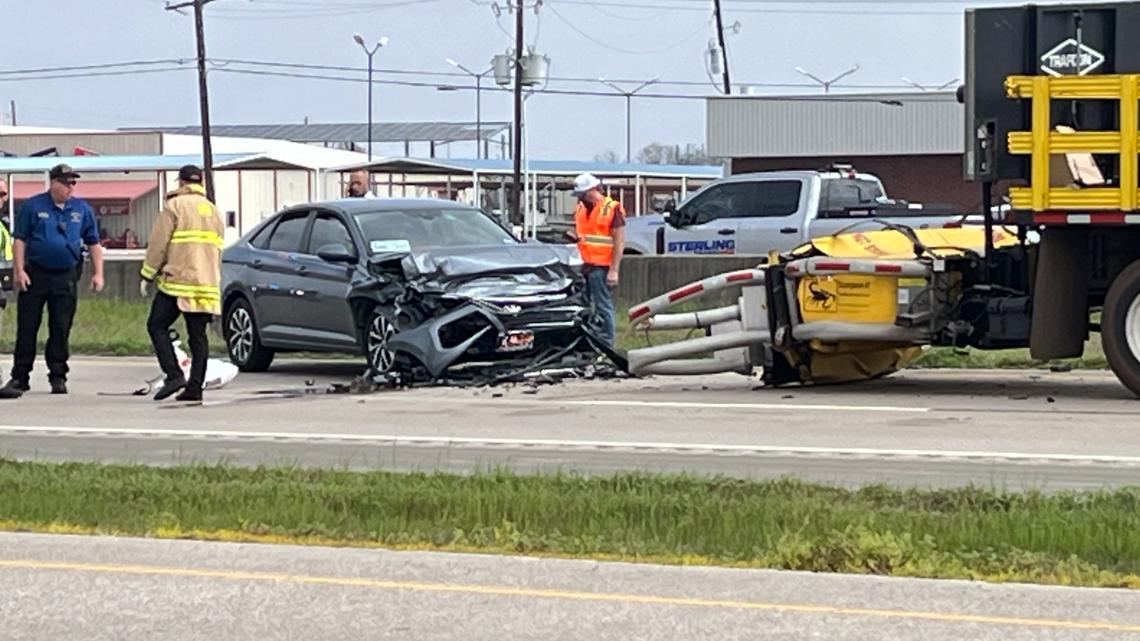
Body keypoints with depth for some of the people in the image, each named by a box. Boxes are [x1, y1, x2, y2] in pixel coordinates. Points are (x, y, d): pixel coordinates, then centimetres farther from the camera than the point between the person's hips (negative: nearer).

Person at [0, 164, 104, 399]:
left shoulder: (82, 209, 6)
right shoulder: (33, 206, -1)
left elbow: (94, 243, 11)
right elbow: (19, 240, -1)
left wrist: (98, 273, 3)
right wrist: (19, 270, -9)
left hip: (66, 276, 2)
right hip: (35, 274, -2)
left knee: (61, 329, 3)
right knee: (27, 328, 0)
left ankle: (58, 377, 12)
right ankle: (19, 378, 6)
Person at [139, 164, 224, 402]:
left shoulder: (175, 206, -2)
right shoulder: (213, 211, 19)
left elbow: (158, 244, -6)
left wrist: (147, 275, 0)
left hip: (177, 280, -6)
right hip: (206, 284, 6)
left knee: (157, 326, 1)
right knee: (198, 334, 7)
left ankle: (174, 375, -12)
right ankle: (195, 387, 1)